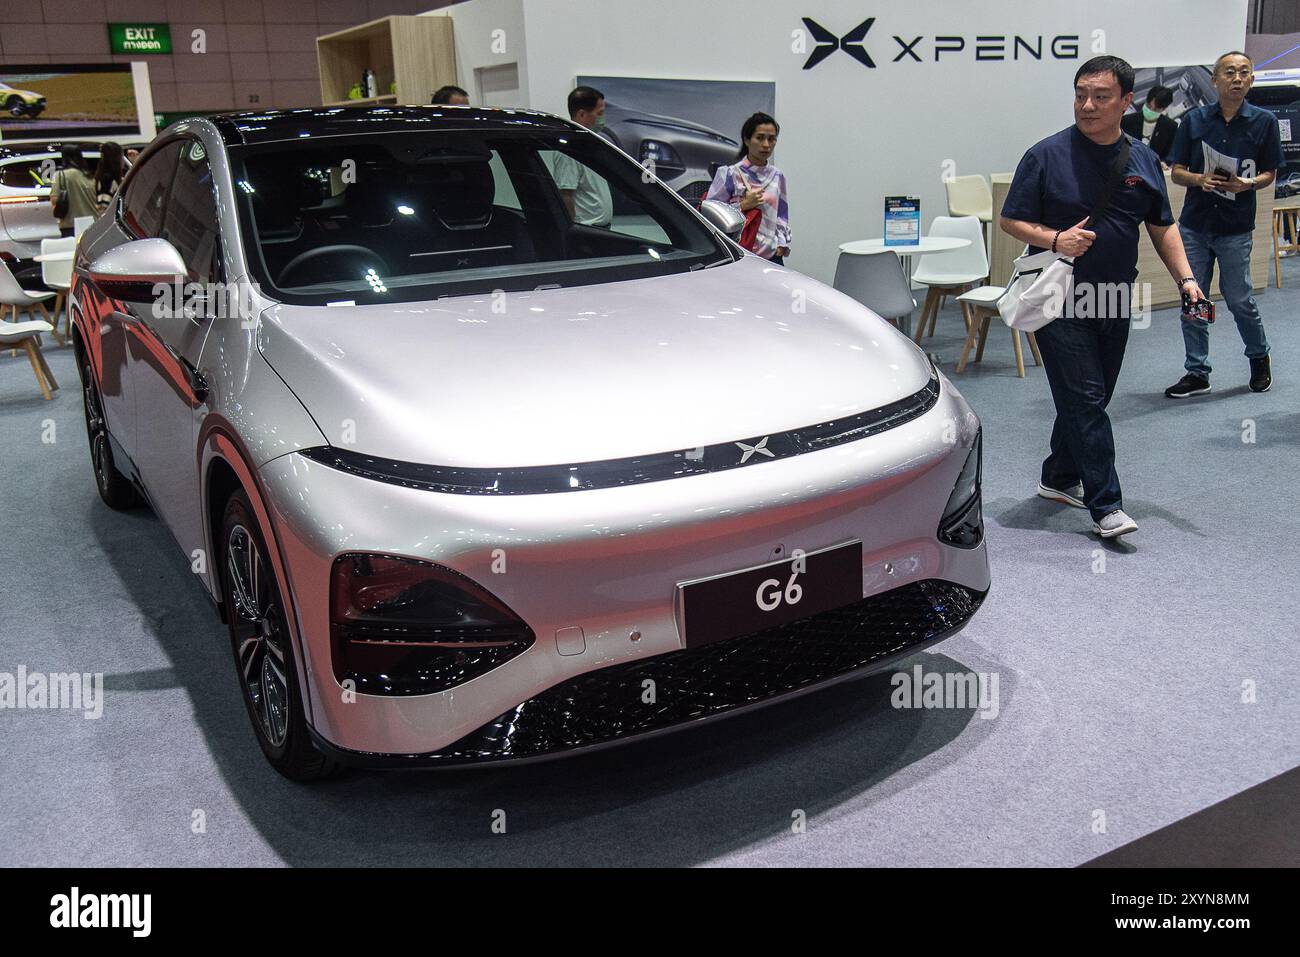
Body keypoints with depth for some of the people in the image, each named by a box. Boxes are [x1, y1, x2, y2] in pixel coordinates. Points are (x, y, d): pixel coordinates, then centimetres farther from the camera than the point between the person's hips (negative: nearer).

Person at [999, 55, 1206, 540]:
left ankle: (1060, 478, 31)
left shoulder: (1143, 161, 8)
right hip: (1060, 299, -5)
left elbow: (1163, 228, 15)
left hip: (1114, 299, 5)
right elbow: (1011, 220, -4)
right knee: (1084, 400, -9)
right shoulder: (1047, 156, -5)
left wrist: (1185, 278, 2)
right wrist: (1056, 240, -21)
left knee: (1091, 398, 14)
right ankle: (1106, 506, -7)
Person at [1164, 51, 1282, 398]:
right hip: (1194, 224, 2)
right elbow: (1176, 172, 4)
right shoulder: (1195, 119, 1)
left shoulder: (1264, 121, -1)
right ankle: (1197, 373, 14)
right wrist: (1199, 179, -17)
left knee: (1238, 299, 3)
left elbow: (1269, 173, 6)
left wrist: (1248, 183, -16)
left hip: (1235, 228, -2)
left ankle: (1259, 357, 30)